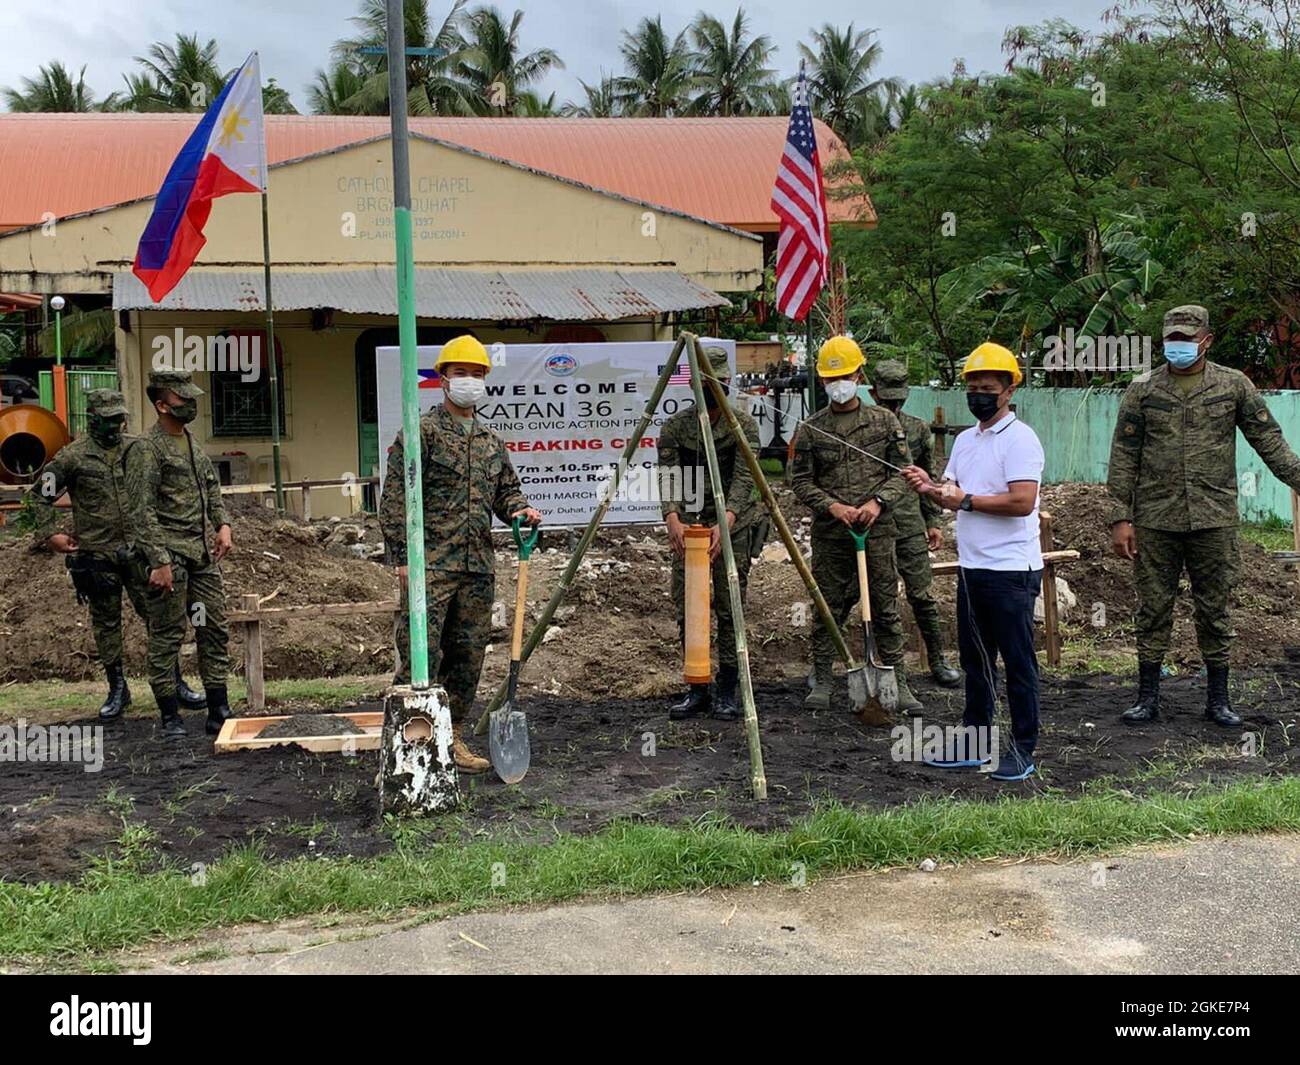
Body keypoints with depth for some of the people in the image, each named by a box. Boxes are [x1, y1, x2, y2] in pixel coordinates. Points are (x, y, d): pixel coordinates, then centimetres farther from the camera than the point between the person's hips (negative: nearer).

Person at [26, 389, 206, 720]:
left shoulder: (137, 450, 4)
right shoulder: (73, 457, -5)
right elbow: (39, 495, 2)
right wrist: (50, 534, -4)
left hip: (138, 551, 2)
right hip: (97, 556, -2)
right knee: (106, 623, 8)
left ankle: (174, 682, 12)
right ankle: (117, 690, 18)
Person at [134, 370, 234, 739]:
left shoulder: (193, 441, 14)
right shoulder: (149, 447, -9)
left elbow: (212, 488, 24)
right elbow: (145, 510, -14)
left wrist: (223, 525, 7)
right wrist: (159, 562, -19)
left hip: (204, 553, 8)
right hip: (171, 556, -8)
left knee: (214, 631, 8)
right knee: (166, 636, 0)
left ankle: (218, 713, 15)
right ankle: (169, 716, 8)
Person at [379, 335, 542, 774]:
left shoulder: (491, 441, 17)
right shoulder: (421, 433, -3)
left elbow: (505, 490, 26)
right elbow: (395, 498, -7)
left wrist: (520, 509, 2)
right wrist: (402, 557, -13)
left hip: (478, 565, 7)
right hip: (432, 563, -7)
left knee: (468, 655, 11)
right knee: (422, 652, -9)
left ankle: (452, 738, 22)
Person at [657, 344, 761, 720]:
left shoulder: (744, 425, -2)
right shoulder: (675, 426, 3)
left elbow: (743, 479, -13)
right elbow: (668, 476, -8)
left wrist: (725, 523, -29)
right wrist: (672, 518, -27)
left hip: (733, 530, -2)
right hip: (688, 530, 2)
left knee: (729, 611, -2)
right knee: (687, 611, 3)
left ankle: (727, 693, 8)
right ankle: (697, 691, 14)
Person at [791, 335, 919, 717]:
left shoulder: (884, 421, 7)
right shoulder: (810, 429, 5)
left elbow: (903, 472, 5)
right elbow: (801, 481, 3)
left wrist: (878, 502, -12)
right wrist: (832, 506, -12)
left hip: (877, 530, 0)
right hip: (829, 534, 0)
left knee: (886, 608, 2)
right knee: (827, 609, 5)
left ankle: (897, 683, 9)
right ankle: (821, 682, 15)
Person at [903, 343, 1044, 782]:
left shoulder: (1020, 439, -12)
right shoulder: (965, 439, 16)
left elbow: (1023, 501, -22)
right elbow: (954, 495, 20)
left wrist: (967, 500, -17)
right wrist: (931, 488, -1)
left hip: (1011, 569, -9)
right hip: (971, 566, 9)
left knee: (1018, 661, -1)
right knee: (975, 659, 14)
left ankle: (1023, 749, 7)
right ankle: (975, 742, 24)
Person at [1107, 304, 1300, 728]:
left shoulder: (1234, 385, 4)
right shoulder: (1142, 390, 3)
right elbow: (1123, 456, 2)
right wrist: (1121, 518, -3)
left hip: (1215, 519, 0)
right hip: (1155, 521, 0)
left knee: (1214, 610, 7)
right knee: (1153, 609, 5)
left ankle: (1218, 700, 18)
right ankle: (1148, 698, 15)